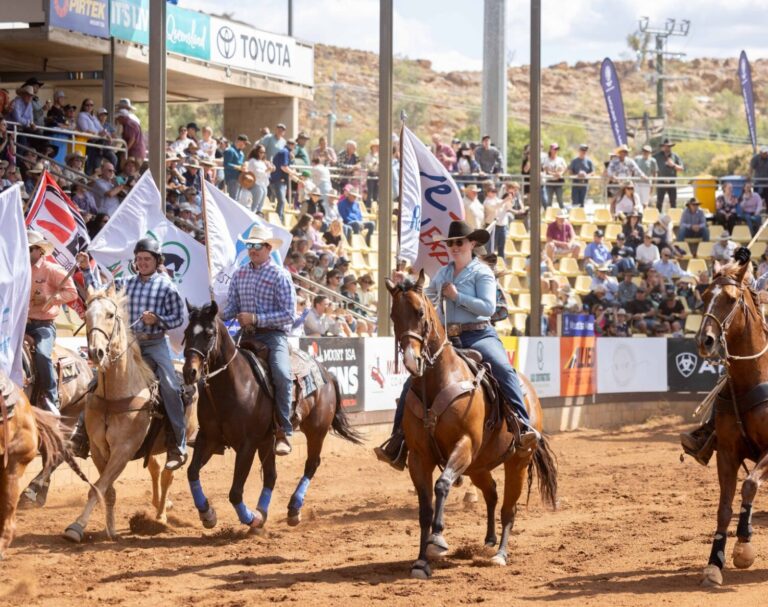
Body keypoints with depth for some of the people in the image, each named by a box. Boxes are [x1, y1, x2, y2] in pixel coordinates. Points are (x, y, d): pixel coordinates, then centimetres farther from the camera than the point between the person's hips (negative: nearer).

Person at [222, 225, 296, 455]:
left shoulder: (280, 276, -5)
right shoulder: (240, 275, 12)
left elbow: (289, 314, -11)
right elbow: (231, 308, 13)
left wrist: (256, 318, -18)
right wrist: (217, 316, -10)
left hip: (273, 335, -6)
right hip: (247, 336, 6)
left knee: (281, 375, -30)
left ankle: (284, 433, -24)